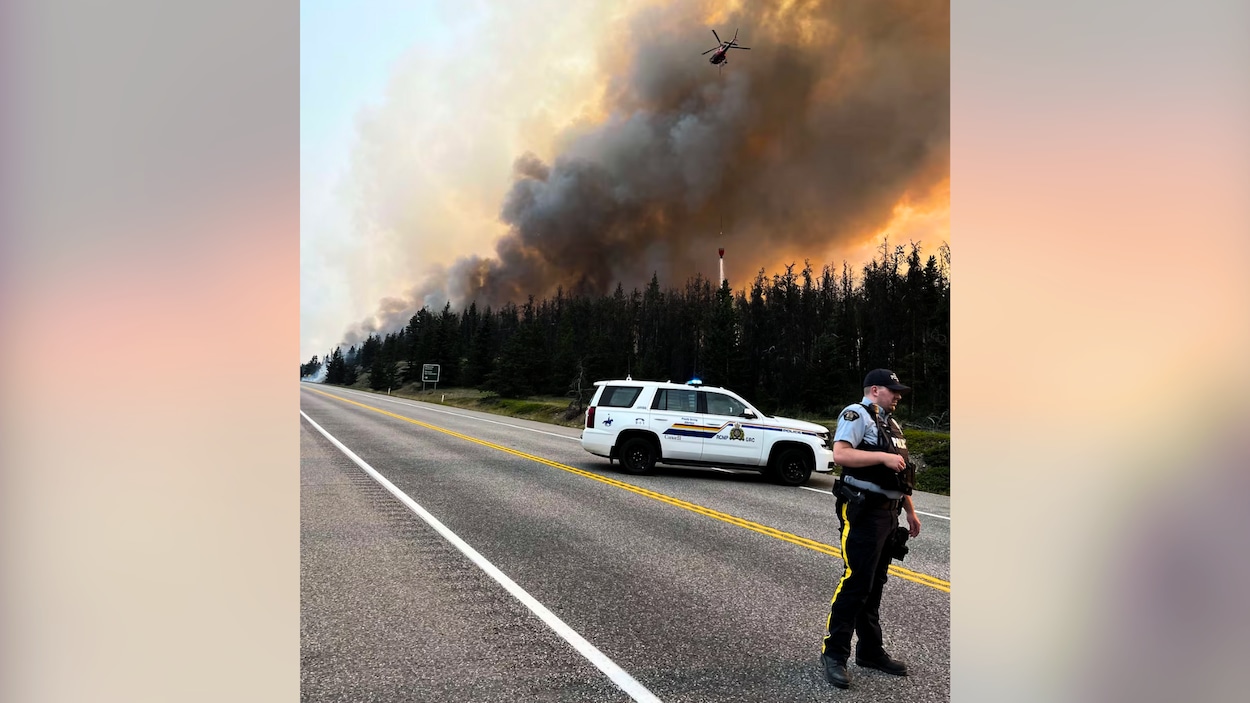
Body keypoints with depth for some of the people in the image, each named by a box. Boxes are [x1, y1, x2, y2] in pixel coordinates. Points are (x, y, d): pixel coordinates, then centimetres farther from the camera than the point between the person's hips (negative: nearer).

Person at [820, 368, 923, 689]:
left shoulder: (890, 425, 21)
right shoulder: (856, 415, -8)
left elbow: (902, 475, 24)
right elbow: (840, 454, -23)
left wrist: (910, 512, 21)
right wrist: (883, 457, -25)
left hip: (888, 514, 9)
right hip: (863, 514, -9)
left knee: (874, 586, 15)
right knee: (856, 582, -10)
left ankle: (870, 651, 24)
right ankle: (834, 653, -2)